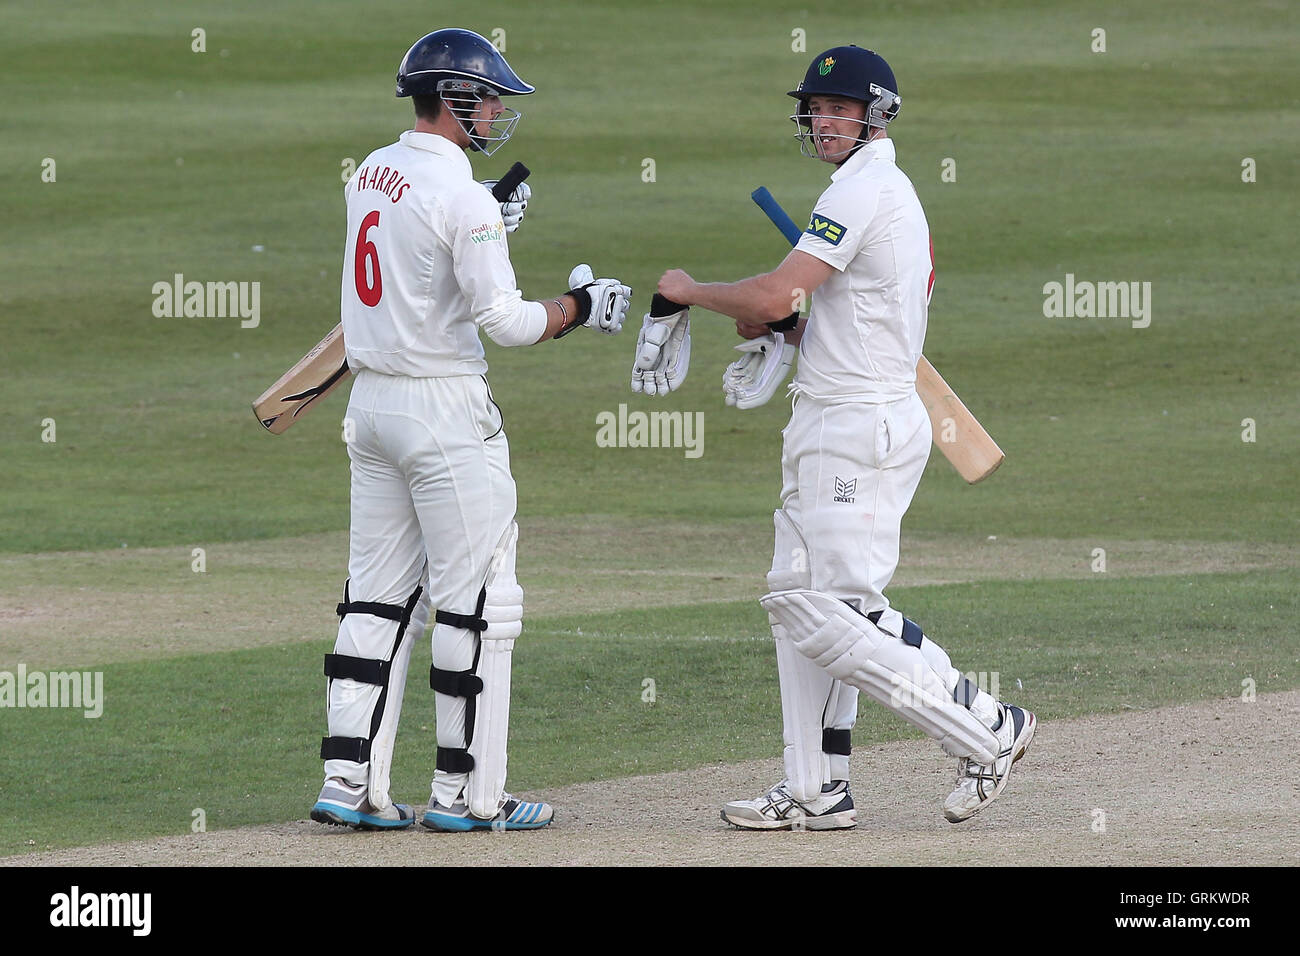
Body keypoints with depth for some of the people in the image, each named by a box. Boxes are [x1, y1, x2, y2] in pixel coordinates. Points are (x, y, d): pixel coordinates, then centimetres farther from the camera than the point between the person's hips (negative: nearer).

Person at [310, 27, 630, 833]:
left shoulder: (372, 174, 8)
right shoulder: (460, 194, -17)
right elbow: (504, 320, -19)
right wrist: (581, 307, -3)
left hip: (371, 399, 8)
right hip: (445, 408, -8)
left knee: (380, 595, 11)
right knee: (478, 600, -1)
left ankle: (350, 782, 7)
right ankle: (467, 792, 1)